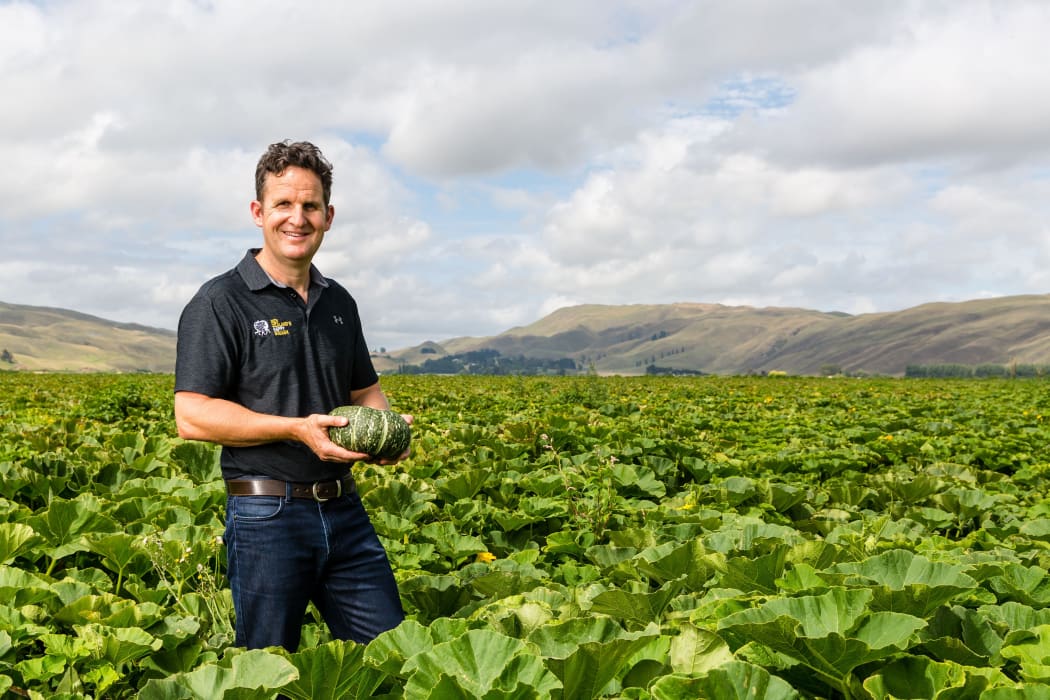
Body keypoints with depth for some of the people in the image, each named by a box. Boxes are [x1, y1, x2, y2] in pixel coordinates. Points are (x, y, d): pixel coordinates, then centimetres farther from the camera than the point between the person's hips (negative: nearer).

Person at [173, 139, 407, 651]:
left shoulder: (339, 303, 13)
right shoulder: (221, 303, -8)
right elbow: (192, 417, -13)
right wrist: (296, 429, -21)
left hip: (344, 510, 6)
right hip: (268, 517, -5)